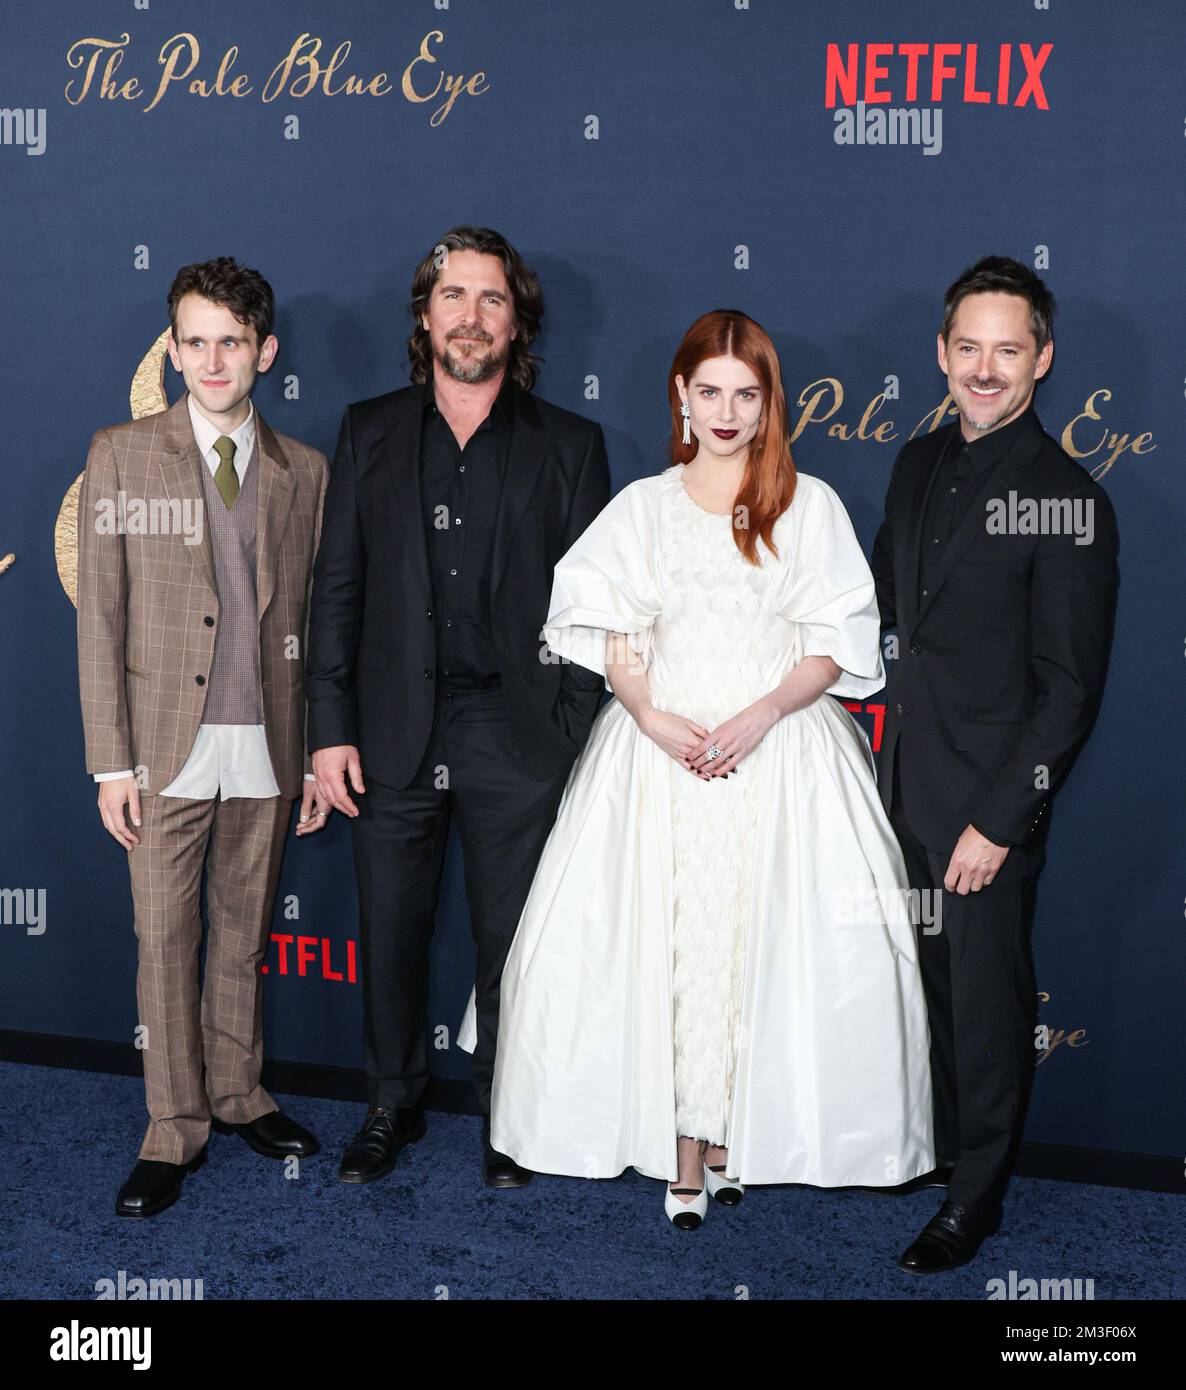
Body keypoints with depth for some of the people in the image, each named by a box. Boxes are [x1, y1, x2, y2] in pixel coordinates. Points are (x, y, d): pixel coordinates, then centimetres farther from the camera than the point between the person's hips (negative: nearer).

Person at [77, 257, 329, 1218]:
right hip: (167, 743, -2)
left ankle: (237, 1093, 31)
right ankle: (174, 1131, 17)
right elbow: (100, 616, -3)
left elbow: (312, 619, 8)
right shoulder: (122, 455, 0)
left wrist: (318, 750, 5)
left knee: (245, 932, 14)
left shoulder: (304, 472, 6)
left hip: (268, 744, 2)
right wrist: (110, 759, -8)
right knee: (165, 939, 3)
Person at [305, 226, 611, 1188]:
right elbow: (337, 589, 6)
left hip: (516, 741, -1)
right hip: (393, 736, 2)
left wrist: (574, 740, -7)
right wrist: (331, 729, -1)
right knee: (390, 935, 11)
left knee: (513, 942, 8)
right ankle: (393, 1107, 31)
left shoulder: (569, 444, 3)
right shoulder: (371, 432, 8)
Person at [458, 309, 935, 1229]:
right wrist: (651, 716, -11)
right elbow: (613, 634, 6)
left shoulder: (810, 505, 6)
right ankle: (685, 1150, 3)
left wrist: (763, 713, -14)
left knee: (762, 941, -5)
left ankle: (737, 1133, 9)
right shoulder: (643, 506, 11)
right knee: (663, 943, -4)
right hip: (662, 749, 1)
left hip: (780, 751, -1)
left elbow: (837, 643, 1)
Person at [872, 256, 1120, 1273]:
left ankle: (974, 1197, 25)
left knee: (987, 994, 7)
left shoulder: (1067, 500, -15)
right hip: (907, 776, 6)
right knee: (920, 973, 18)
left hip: (992, 795, -6)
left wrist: (998, 820, -17)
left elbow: (1069, 690, -16)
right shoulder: (919, 464, 6)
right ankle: (927, 1142, 39)